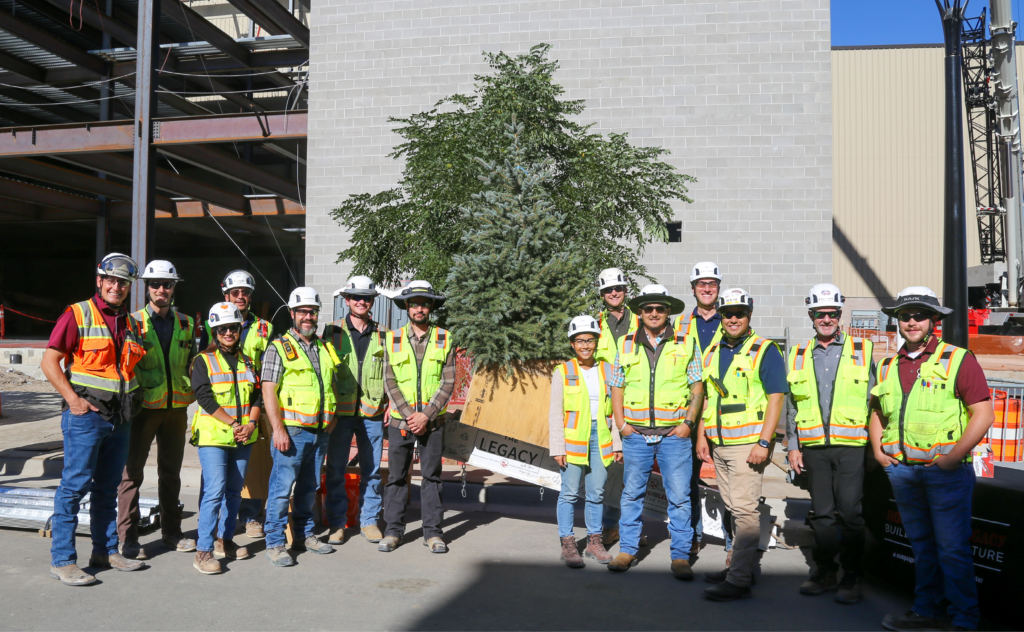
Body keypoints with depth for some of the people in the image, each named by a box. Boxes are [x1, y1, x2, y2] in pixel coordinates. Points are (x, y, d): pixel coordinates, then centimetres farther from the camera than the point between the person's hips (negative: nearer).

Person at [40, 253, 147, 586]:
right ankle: (62, 560, 3)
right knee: (75, 484, -5)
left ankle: (105, 551, 23)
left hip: (120, 417, 6)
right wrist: (73, 399, -16)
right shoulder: (77, 314, -5)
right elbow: (49, 361, -8)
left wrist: (133, 402, 10)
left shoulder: (130, 323, 14)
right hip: (85, 414, -6)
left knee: (107, 488, 14)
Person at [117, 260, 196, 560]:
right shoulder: (134, 321, -1)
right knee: (132, 471, 0)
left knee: (171, 472, 13)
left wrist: (192, 394, 12)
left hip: (176, 407, 4)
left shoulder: (186, 324, 10)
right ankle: (127, 538, 10)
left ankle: (171, 532, 24)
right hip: (143, 407, -4)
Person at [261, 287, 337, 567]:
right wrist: (278, 429, -17)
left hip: (319, 431, 6)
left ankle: (305, 534, 27)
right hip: (292, 430, -6)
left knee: (310, 486, 14)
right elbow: (268, 391, -11)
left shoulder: (324, 348, 15)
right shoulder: (279, 347, -4)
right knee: (282, 486, -4)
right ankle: (275, 543, 4)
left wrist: (332, 416, 12)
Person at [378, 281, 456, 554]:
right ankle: (393, 531, 15)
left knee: (431, 476, 5)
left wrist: (426, 415, -11)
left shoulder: (444, 339, 3)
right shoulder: (393, 339, 4)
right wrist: (409, 416, -10)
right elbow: (390, 382, 0)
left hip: (432, 421, 0)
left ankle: (433, 532, 14)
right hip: (400, 420, 0)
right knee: (396, 476, 4)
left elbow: (448, 382, -1)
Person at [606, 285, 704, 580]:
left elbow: (697, 388, 6)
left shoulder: (684, 345, 5)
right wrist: (621, 423, 1)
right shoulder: (626, 345, 8)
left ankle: (680, 556, 10)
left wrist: (688, 422, -5)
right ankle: (627, 551, 18)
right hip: (636, 434, 1)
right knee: (632, 494, 8)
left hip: (674, 434, -1)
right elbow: (616, 387, 11)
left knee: (679, 497, 0)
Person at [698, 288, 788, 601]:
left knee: (745, 509, -8)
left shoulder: (764, 351, -6)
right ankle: (741, 566, 26)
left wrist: (763, 442, -18)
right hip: (718, 445, 7)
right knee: (734, 508, 15)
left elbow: (776, 397, -12)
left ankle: (739, 580, -6)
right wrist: (702, 435, 14)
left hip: (747, 444, -7)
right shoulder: (713, 352, 13)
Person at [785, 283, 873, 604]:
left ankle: (852, 578, 7)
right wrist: (793, 446, 7)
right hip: (814, 446, 3)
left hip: (851, 445, -3)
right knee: (822, 512, 8)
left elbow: (874, 401, 6)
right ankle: (824, 572, 20)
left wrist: (875, 444, 1)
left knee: (850, 512, -5)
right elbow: (792, 406, 13)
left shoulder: (862, 351, 6)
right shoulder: (799, 357, 12)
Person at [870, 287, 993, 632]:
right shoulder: (889, 367, 13)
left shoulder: (957, 359, -4)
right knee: (921, 545, 15)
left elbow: (983, 413, -9)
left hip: (946, 471, -5)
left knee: (953, 548, -3)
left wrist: (954, 457, -16)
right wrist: (877, 448, 7)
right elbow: (878, 413, 23)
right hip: (902, 470, 5)